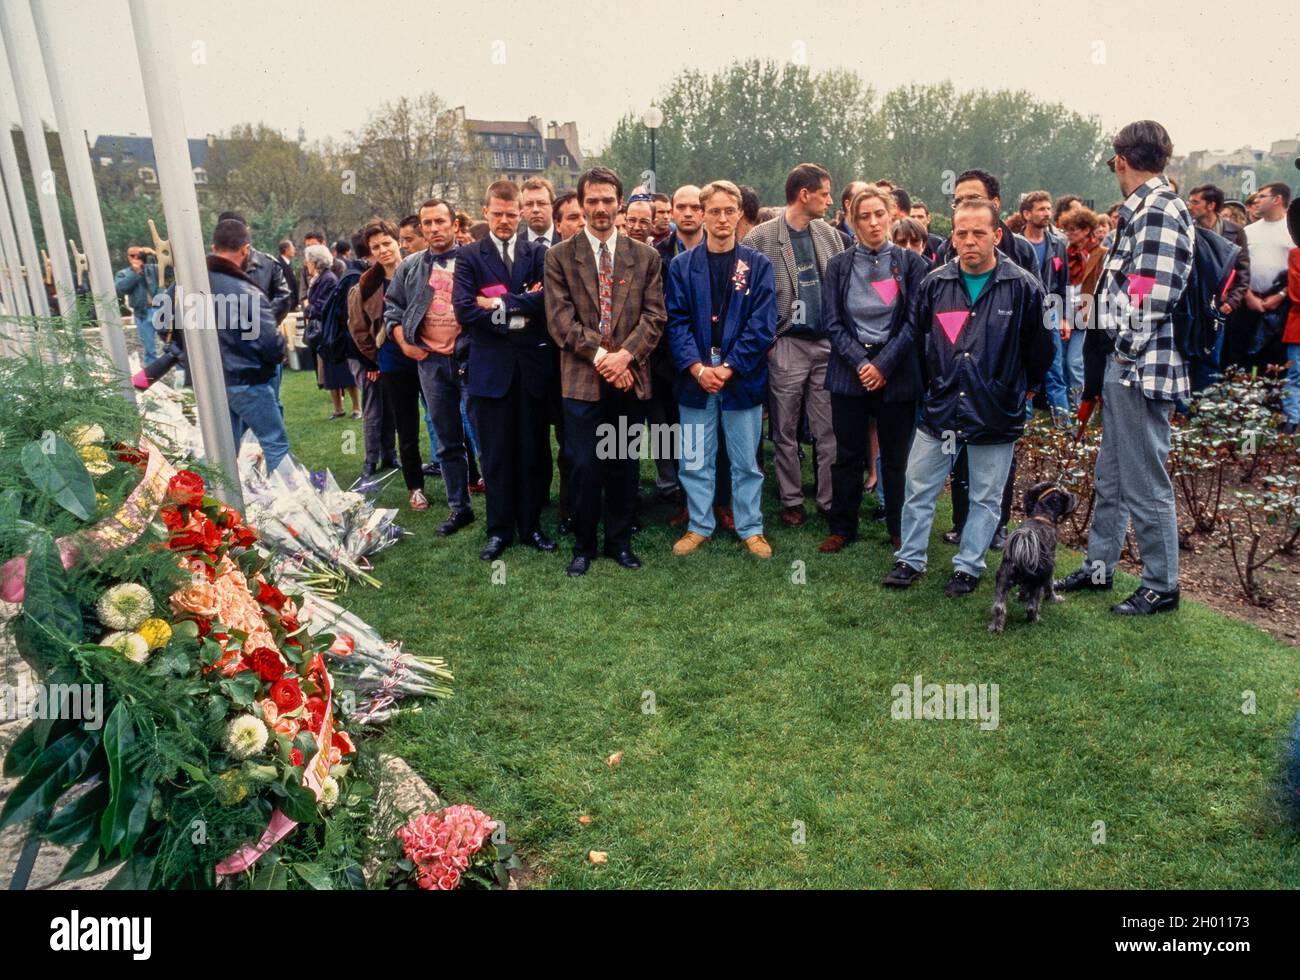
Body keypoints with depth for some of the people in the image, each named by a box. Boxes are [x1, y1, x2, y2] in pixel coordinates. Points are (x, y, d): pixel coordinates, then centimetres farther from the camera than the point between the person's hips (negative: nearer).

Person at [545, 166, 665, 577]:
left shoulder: (645, 256, 9)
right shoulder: (559, 256, 4)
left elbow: (654, 316, 2)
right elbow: (560, 319, -4)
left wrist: (624, 354, -13)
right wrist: (600, 356, -14)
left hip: (630, 379, 2)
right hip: (582, 379, -2)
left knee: (624, 466, 9)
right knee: (584, 467, 1)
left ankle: (620, 541, 24)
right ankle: (583, 545, 18)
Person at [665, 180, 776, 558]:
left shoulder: (758, 265, 2)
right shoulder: (682, 265, 4)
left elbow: (762, 325, -5)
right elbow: (676, 321, -1)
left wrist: (729, 367, -13)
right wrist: (697, 368, -14)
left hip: (742, 378, -1)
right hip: (695, 377, 1)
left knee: (746, 461, 9)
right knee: (695, 460, 9)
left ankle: (750, 528, 21)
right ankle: (699, 526, 23)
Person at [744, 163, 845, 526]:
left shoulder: (830, 234, 9)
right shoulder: (761, 237, -5)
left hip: (828, 342, 4)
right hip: (787, 345, -3)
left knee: (829, 429, 5)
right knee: (786, 431, 7)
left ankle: (830, 499, 16)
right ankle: (791, 500, 19)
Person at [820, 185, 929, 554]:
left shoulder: (911, 262, 2)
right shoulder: (839, 265, 6)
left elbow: (914, 321, -3)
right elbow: (834, 323, 1)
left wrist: (884, 365, -12)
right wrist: (860, 364, -11)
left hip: (897, 373, -1)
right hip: (848, 371, 1)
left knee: (896, 457, 7)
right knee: (847, 455, 7)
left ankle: (900, 529, 21)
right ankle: (842, 528, 19)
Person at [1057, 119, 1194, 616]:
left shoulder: (1160, 212, -15)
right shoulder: (1142, 210, 14)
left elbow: (1152, 298, -21)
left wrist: (1125, 352, -10)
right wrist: (1109, 357, 12)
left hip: (1139, 368, -10)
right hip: (1123, 365, 10)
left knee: (1145, 483, 1)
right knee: (1110, 477, 18)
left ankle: (1162, 586, 15)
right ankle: (1098, 568, 31)